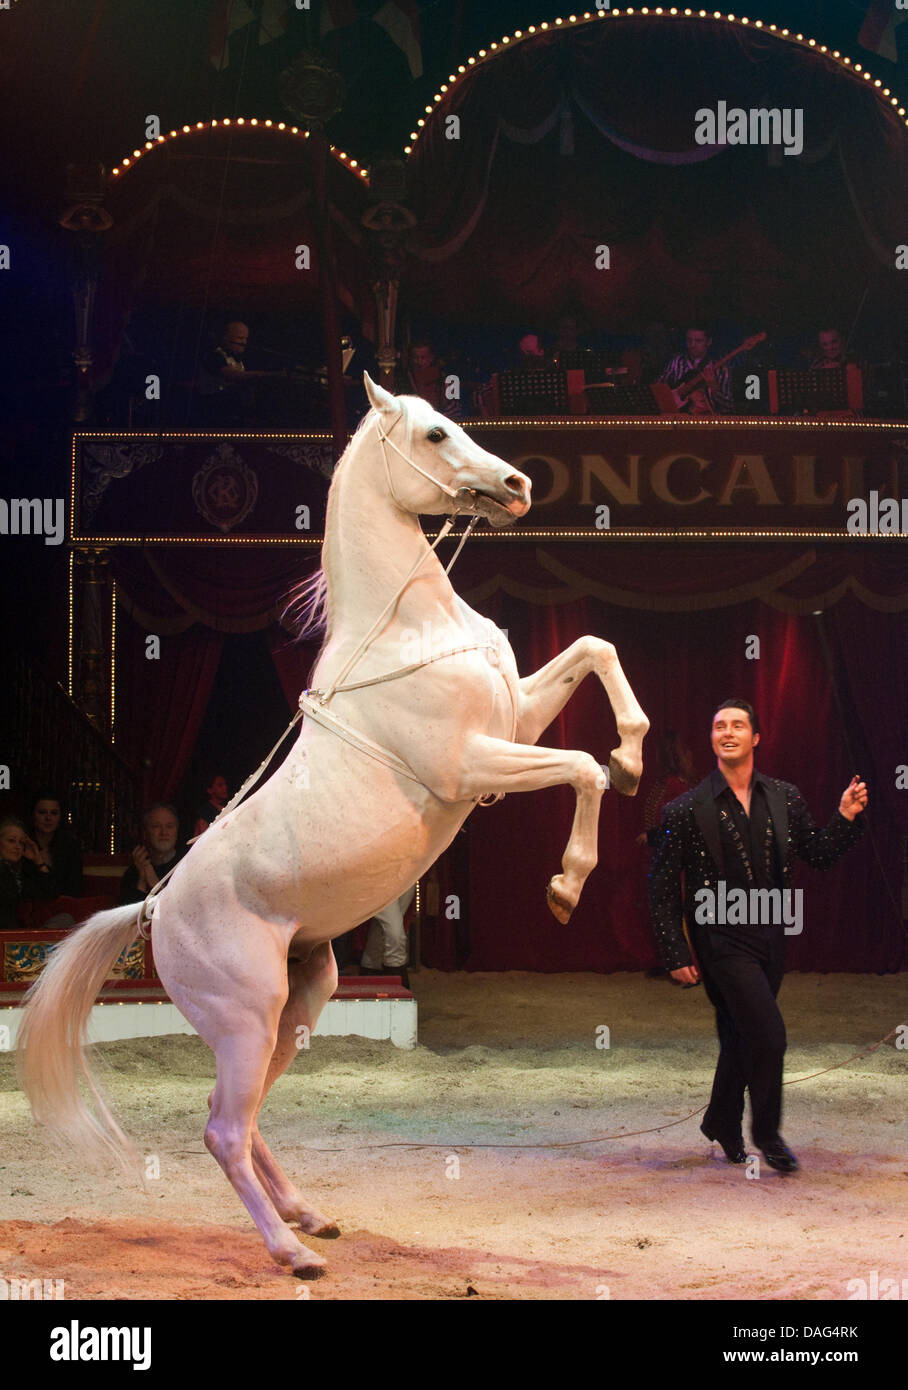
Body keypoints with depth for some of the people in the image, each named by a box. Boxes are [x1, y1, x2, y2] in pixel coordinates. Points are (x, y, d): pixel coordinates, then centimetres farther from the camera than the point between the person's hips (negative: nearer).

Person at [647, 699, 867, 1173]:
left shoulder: (785, 798, 5)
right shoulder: (686, 810, -8)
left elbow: (819, 854, 11)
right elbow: (662, 889, -5)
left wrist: (847, 817, -5)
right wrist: (676, 955, -9)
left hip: (769, 937, 5)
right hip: (722, 940, -5)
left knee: (742, 1037, 14)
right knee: (767, 1033, -13)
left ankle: (722, 1122, 33)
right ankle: (766, 1132, 5)